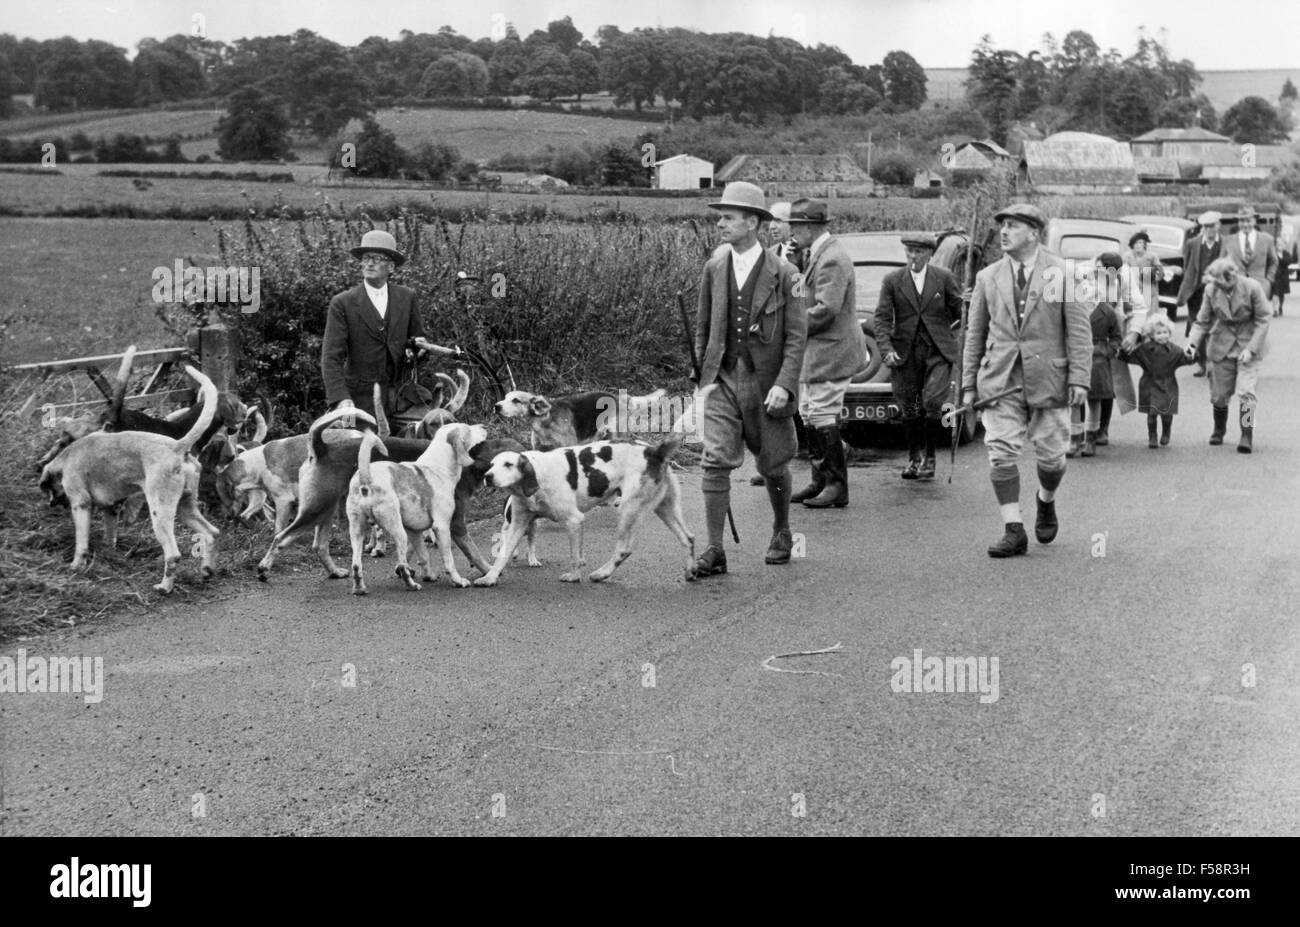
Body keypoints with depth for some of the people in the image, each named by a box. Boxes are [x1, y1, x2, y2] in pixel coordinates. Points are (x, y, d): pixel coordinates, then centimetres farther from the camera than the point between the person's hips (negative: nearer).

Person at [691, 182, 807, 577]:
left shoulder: (783, 274, -7)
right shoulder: (714, 267, 4)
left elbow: (796, 336, -7)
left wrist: (784, 384, -17)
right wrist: (702, 374, 10)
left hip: (766, 381, -2)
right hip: (722, 379, 2)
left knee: (773, 466, 10)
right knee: (715, 462, -10)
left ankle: (782, 533, 35)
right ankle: (714, 551, -7)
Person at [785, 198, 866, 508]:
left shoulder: (831, 259, -19)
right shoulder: (817, 254, 13)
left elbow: (825, 310, -23)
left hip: (830, 351, -10)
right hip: (816, 352, 10)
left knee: (823, 417, -7)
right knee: (809, 415, 14)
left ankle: (837, 488, -1)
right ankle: (821, 479, 22)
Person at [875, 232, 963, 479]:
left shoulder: (944, 278, 3)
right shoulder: (892, 280, 3)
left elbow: (960, 310, 15)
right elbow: (882, 317, -2)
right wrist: (887, 349, -13)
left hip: (938, 351, -1)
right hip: (905, 352, 2)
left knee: (932, 402, -15)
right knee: (909, 409, 5)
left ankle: (929, 457, 1)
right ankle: (913, 458, 23)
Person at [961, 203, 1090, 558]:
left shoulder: (1061, 273, 0)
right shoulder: (988, 277, 8)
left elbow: (1079, 329, -2)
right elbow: (974, 333, 12)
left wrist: (1079, 378, -10)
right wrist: (969, 383, 8)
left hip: (1048, 377, -2)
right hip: (1000, 379, 2)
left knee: (1051, 455, 5)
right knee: (1001, 453, -7)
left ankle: (1046, 501, 36)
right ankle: (1013, 530, -2)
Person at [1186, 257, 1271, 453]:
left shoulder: (1252, 288, -17)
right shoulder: (1211, 290, -9)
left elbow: (1263, 320, -10)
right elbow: (1203, 321, 0)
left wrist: (1251, 349, -17)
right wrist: (1192, 342, -15)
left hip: (1248, 345, -3)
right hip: (1222, 346, 3)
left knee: (1245, 391, -15)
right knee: (1219, 393, 7)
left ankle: (1247, 436, -6)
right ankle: (1219, 431, 31)